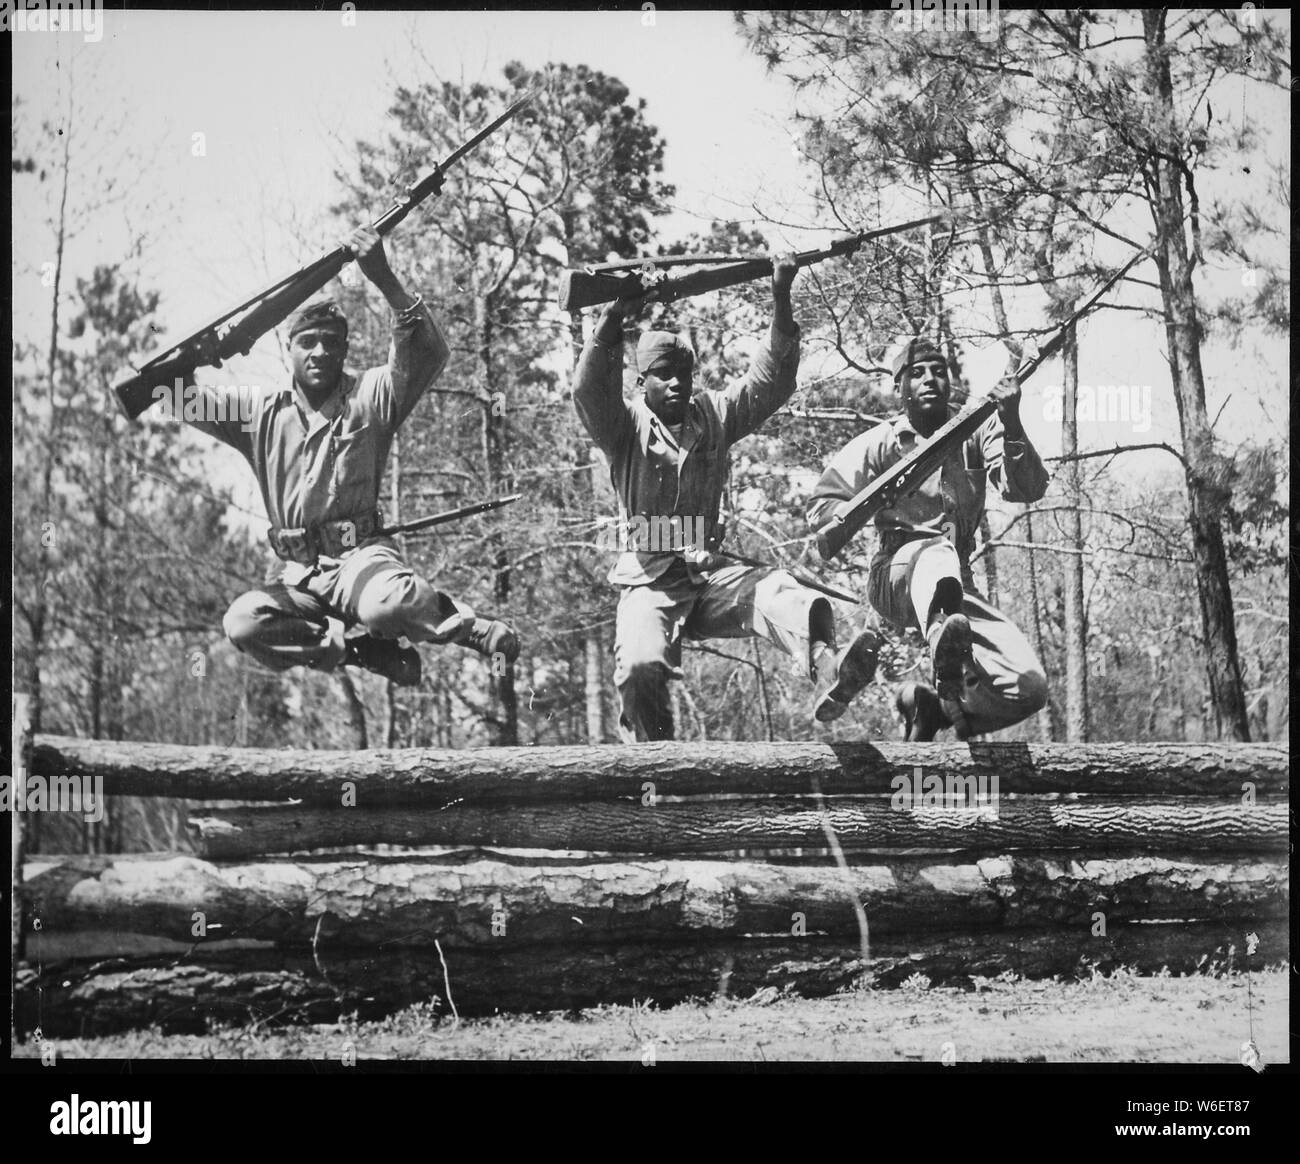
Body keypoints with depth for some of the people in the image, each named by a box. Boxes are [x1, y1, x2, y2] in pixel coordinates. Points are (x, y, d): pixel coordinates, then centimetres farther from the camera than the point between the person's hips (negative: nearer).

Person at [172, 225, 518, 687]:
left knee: (387, 606, -38)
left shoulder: (369, 398, 3)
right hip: (295, 574, 3)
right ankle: (367, 650, -12)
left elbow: (429, 355, -14)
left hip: (361, 554, -3)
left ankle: (480, 631, -6)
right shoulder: (262, 411, 11)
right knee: (243, 622, -29)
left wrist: (385, 281, -26)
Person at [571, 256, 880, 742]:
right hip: (649, 582, -3)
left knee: (788, 597, -28)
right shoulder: (627, 426, 3)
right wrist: (613, 318, -31)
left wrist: (781, 304, -7)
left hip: (710, 574, 3)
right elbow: (590, 391, -18)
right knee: (642, 666, -33)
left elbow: (770, 383, 6)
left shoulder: (713, 416, 14)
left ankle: (827, 671, -56)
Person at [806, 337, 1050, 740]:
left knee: (1029, 687, -16)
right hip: (896, 574, -3)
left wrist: (1011, 424, -23)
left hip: (956, 584, 3)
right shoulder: (880, 443, 4)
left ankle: (930, 704, 7)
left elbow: (1027, 489, -8)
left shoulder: (976, 432, 8)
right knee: (937, 552, -42)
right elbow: (821, 506, 0)